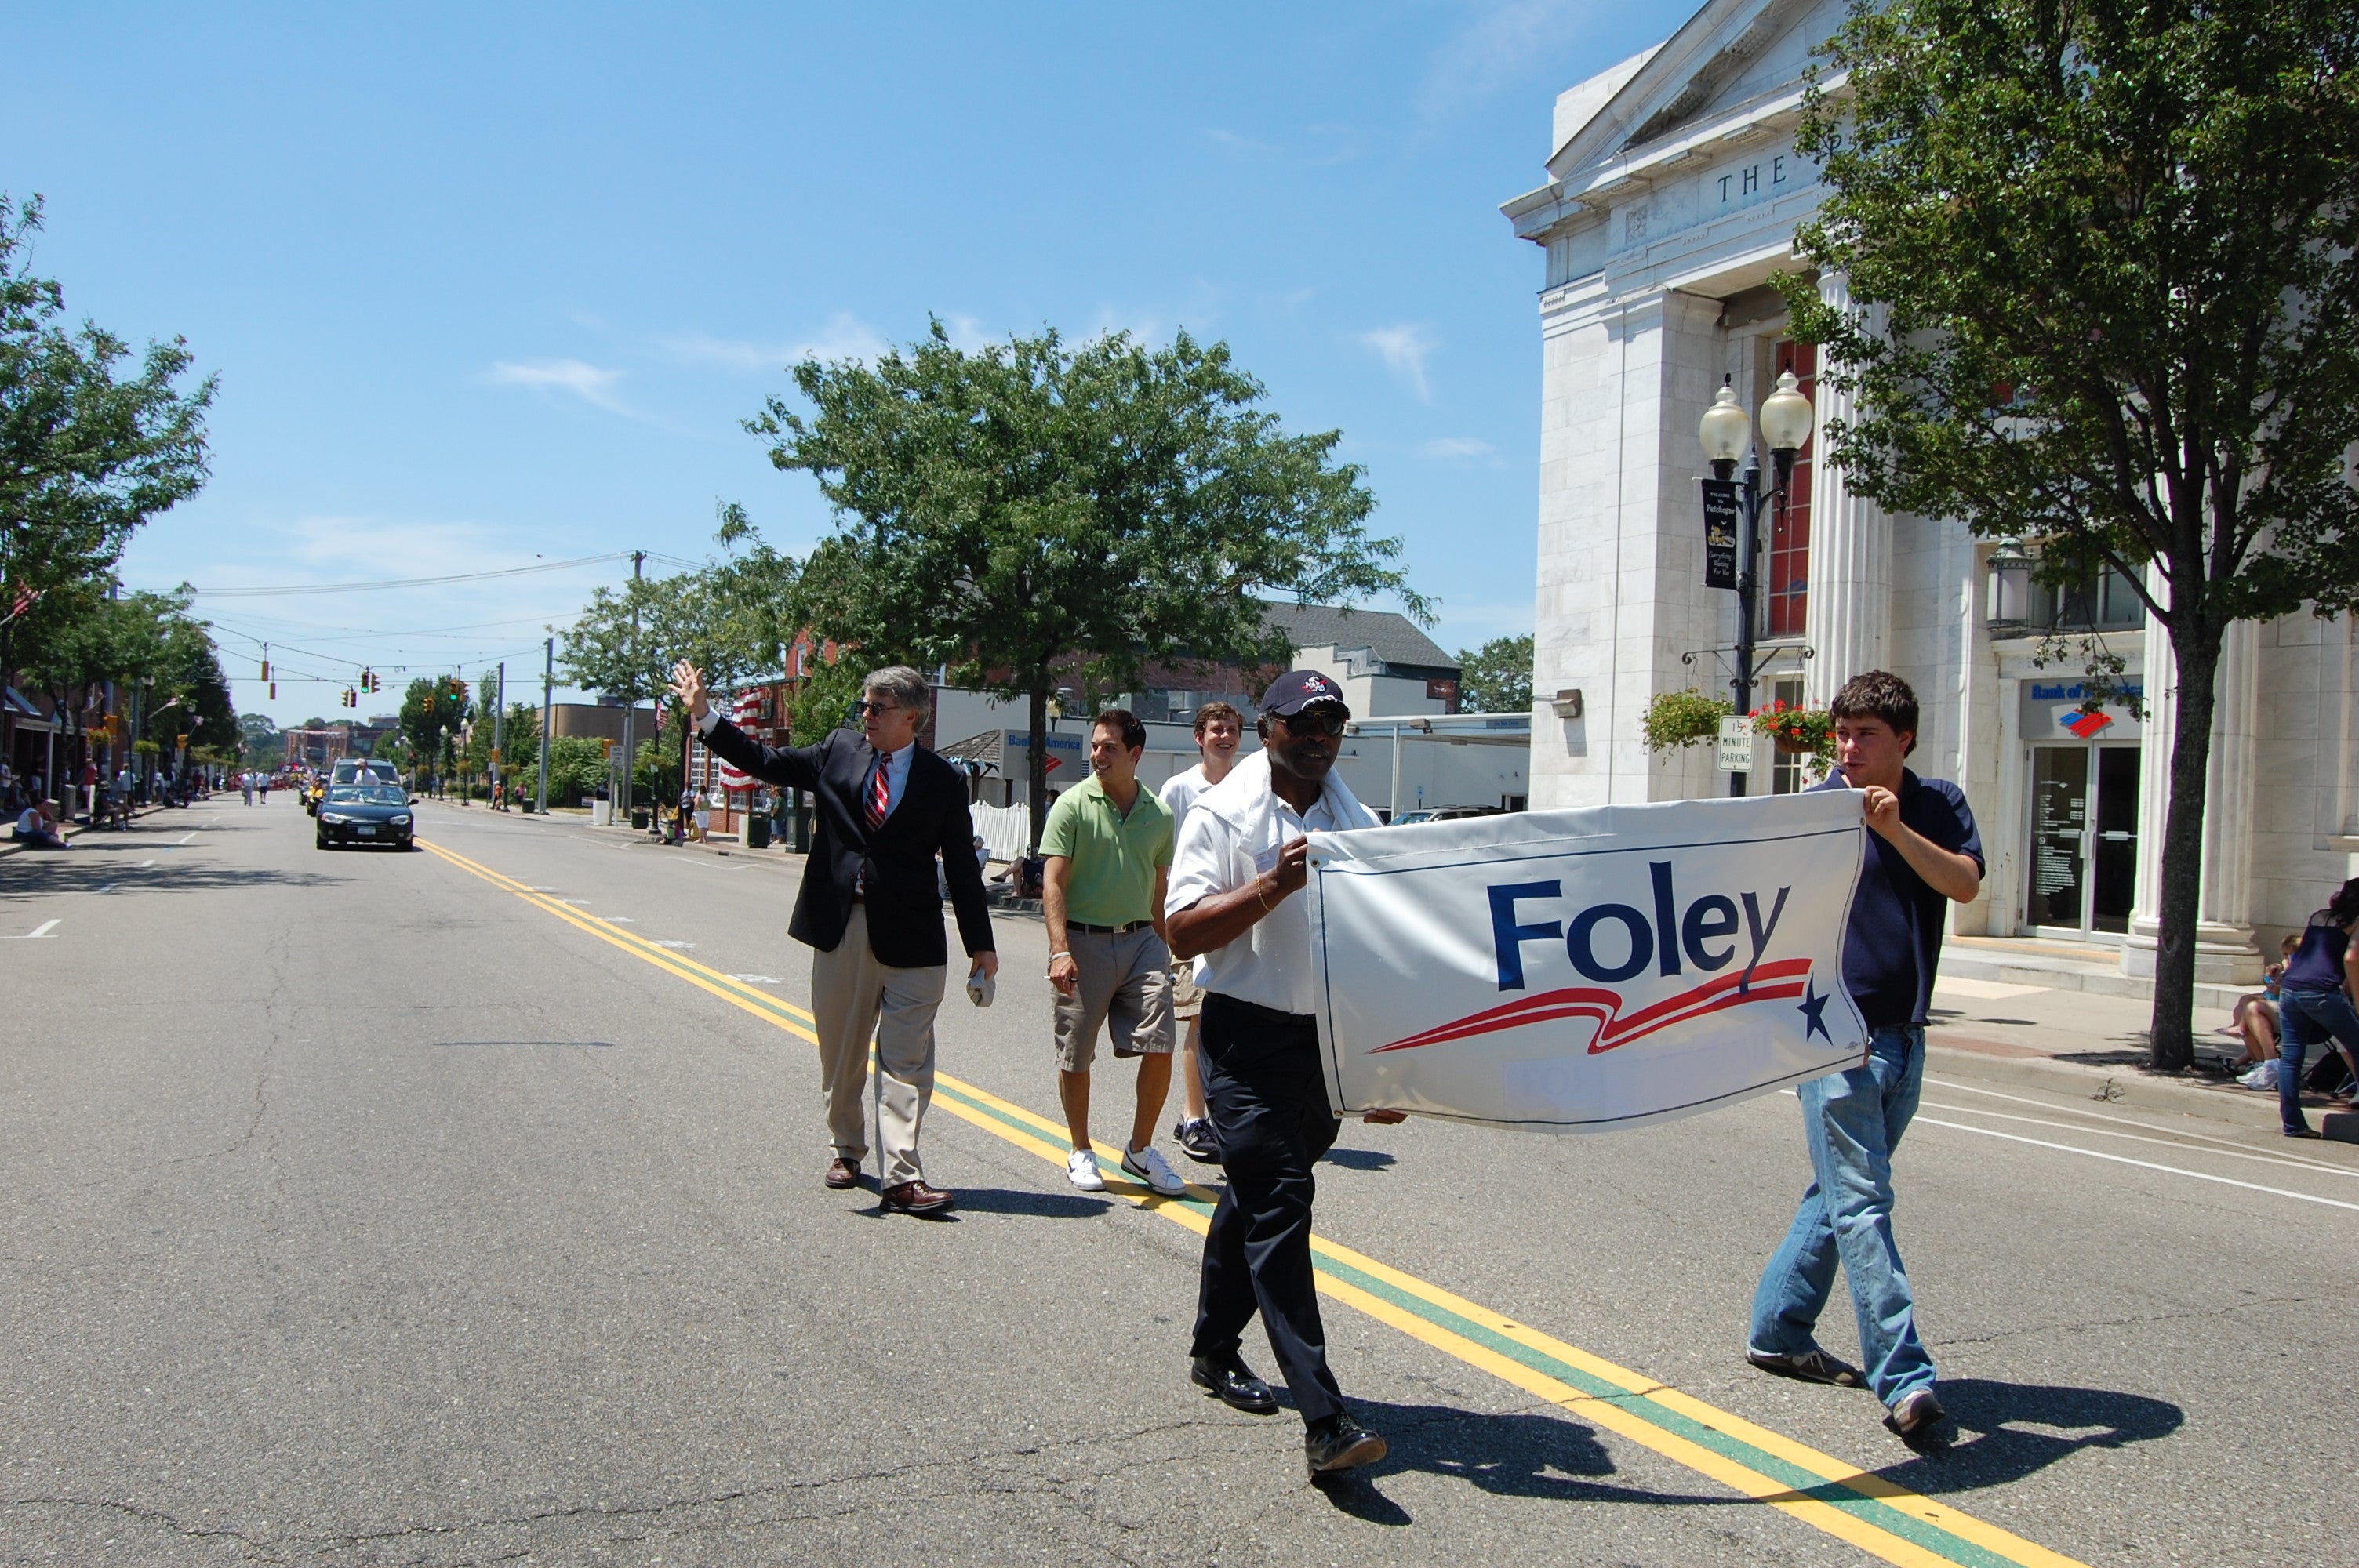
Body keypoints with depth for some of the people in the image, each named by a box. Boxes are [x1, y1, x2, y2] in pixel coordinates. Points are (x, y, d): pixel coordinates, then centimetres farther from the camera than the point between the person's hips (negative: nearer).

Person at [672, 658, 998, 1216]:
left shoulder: (942, 781, 0)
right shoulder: (838, 751, 7)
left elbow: (962, 868, 2)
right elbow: (764, 761, 12)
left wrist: (981, 944, 1)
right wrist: (705, 715, 2)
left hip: (909, 936, -3)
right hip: (840, 925, 3)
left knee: (906, 1059, -6)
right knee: (840, 1050, 15)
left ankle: (901, 1175, -7)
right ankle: (846, 1149, 33)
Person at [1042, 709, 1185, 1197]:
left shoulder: (1159, 814, 8)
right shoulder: (1073, 805, -5)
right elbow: (1053, 884, -10)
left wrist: (1164, 947, 17)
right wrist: (1060, 950, -20)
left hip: (1141, 940, 3)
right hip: (1084, 941, -3)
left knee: (1160, 1047, -5)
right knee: (1075, 1058, 5)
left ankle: (1140, 1149, 13)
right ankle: (1081, 1153, 23)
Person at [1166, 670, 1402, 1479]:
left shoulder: (1355, 821, 11)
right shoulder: (1222, 813, -5)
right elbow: (1182, 931, -11)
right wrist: (1272, 887, -22)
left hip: (1329, 1040, 5)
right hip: (1248, 1039, -5)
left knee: (1257, 1197, 17)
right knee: (1278, 1206, -12)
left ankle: (1214, 1350, 35)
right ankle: (1324, 1419, -15)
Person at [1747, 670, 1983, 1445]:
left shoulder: (1938, 806, 6)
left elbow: (1965, 884, -10)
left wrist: (1896, 829, -23)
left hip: (1903, 1036, 5)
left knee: (1840, 1191, 14)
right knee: (1862, 1201, -11)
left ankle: (1777, 1331, 27)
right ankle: (1904, 1379, -12)